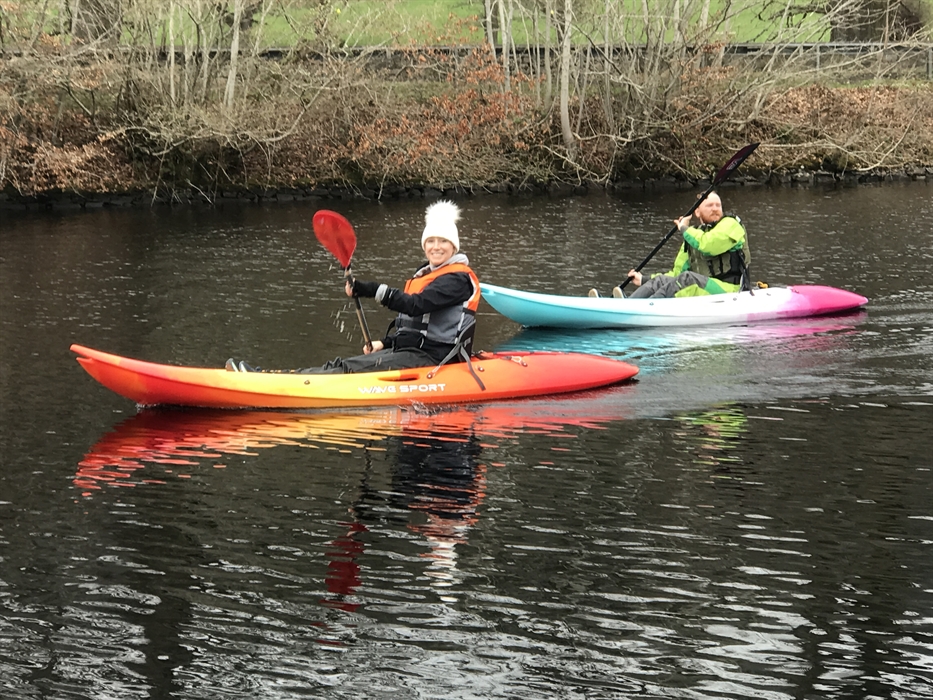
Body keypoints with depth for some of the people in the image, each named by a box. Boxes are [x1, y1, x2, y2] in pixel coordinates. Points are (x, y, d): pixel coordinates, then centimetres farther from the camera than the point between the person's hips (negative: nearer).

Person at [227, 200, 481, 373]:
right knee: (344, 365, -9)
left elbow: (416, 305, -25)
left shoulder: (458, 278, -10)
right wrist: (386, 344, 11)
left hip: (431, 359, -9)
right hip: (413, 351, 9)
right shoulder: (425, 275, 22)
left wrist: (372, 291, -29)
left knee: (349, 368, -21)